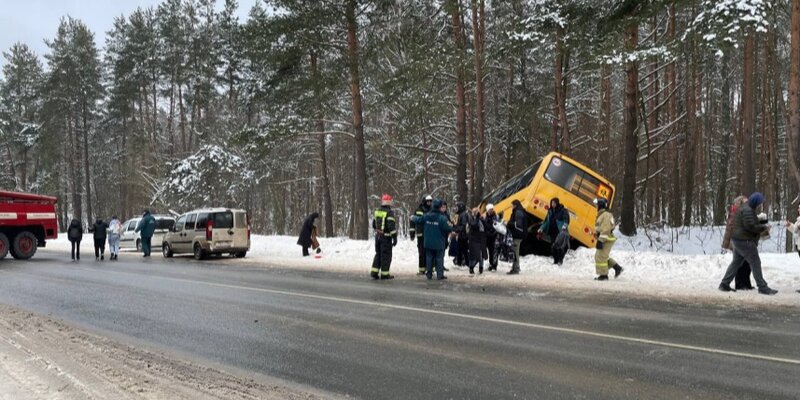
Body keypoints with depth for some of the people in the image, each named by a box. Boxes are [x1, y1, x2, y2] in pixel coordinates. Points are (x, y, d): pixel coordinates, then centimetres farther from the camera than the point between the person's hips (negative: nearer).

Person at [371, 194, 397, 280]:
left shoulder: (377, 211, 8)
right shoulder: (389, 212, -16)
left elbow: (374, 224, 17)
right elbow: (392, 226, -21)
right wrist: (395, 238, -16)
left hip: (378, 236, 7)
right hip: (386, 237, -7)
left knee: (378, 254, 15)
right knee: (386, 255, 2)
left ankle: (374, 272, 12)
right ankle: (384, 274, 6)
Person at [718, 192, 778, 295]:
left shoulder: (745, 208, 16)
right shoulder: (747, 210, -18)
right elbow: (750, 226, -24)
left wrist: (760, 228, 11)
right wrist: (764, 227, -14)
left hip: (738, 240, 11)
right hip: (744, 241, -11)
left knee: (736, 262, 15)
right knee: (755, 263, -5)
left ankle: (724, 284, 16)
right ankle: (762, 287, -1)